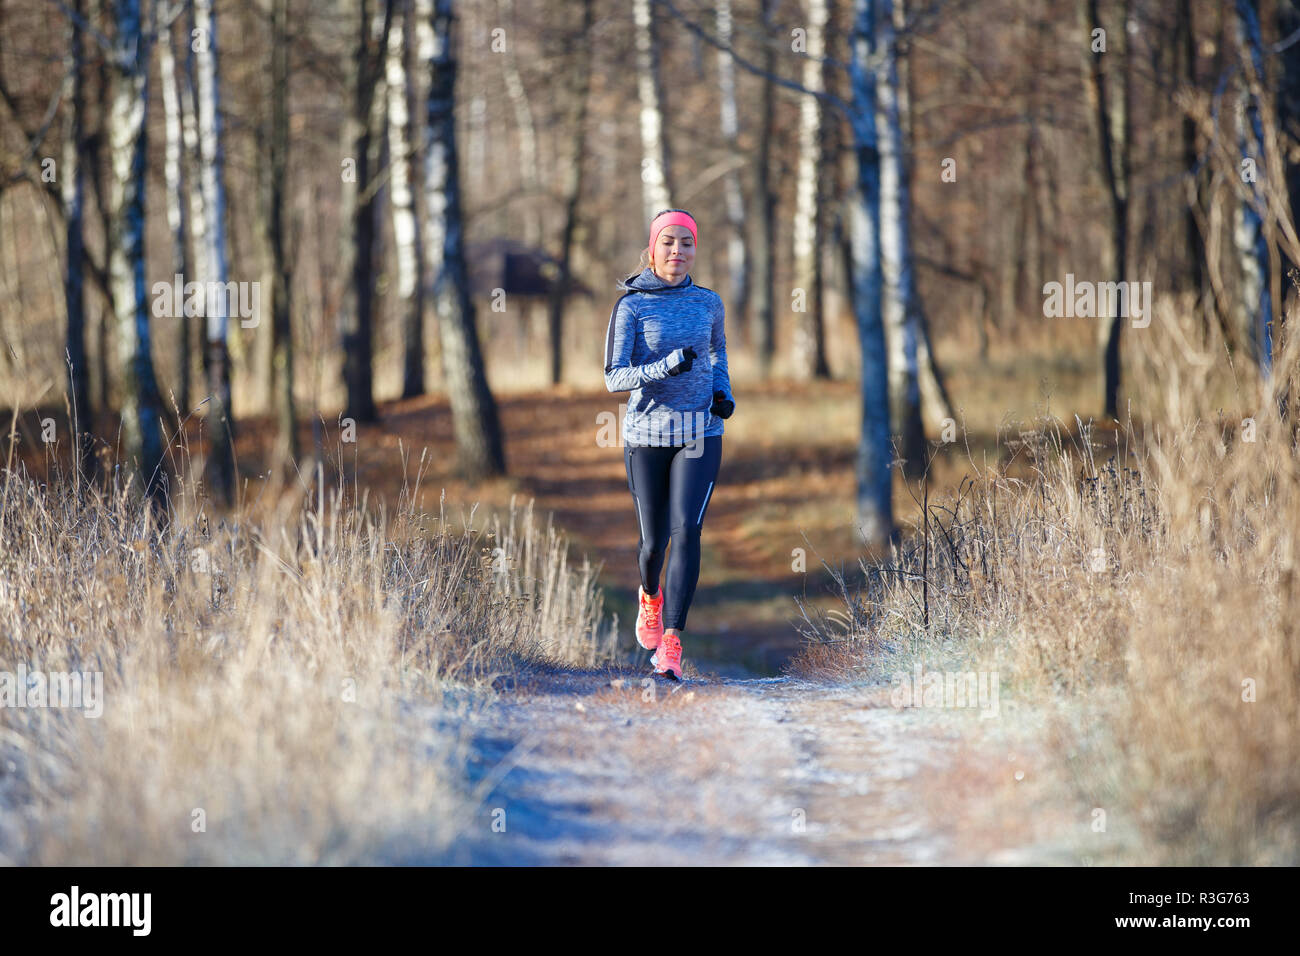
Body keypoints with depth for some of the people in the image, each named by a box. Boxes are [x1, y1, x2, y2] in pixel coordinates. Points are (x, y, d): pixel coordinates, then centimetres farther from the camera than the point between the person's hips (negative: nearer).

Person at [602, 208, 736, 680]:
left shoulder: (708, 302, 5)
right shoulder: (631, 306, -6)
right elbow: (614, 377, -12)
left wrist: (723, 392, 8)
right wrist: (665, 368, -27)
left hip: (700, 433, 1)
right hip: (647, 433, -1)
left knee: (687, 531, -16)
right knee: (654, 540, 8)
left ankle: (671, 643, -19)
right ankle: (650, 596, 44)